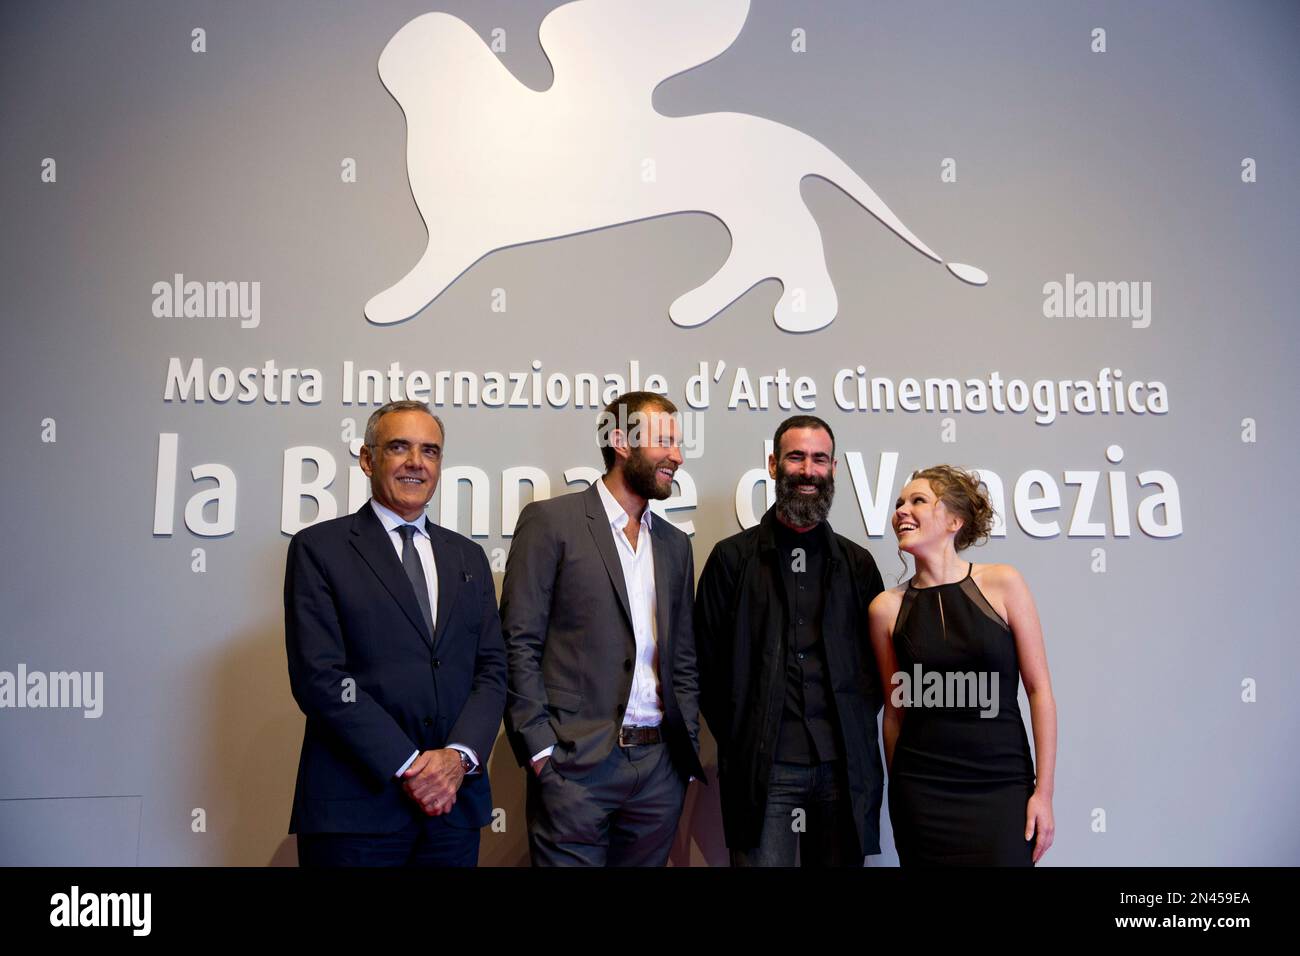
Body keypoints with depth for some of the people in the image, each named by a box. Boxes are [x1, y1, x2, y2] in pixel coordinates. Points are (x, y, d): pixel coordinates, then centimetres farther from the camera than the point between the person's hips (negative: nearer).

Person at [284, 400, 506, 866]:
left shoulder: (468, 557, 12)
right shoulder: (319, 548, -1)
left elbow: (492, 668, 7)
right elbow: (318, 676, -10)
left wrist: (459, 755, -10)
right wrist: (409, 766, -14)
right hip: (355, 808, -4)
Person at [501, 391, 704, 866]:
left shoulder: (675, 544, 15)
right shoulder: (549, 521, -3)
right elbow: (519, 644, -6)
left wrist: (688, 748, 10)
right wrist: (540, 748, -11)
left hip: (660, 766, 5)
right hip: (576, 761, -5)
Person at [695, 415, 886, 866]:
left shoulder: (858, 563, 11)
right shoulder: (733, 557, 3)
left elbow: (877, 661, 12)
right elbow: (709, 662, 3)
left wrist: (856, 736, 1)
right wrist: (740, 741, 0)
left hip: (845, 769, 3)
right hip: (763, 768, -2)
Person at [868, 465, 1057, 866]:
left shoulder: (1002, 584, -4)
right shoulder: (887, 607, 0)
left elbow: (1039, 690, -3)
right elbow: (895, 711, 8)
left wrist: (1043, 792, -4)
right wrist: (899, 794, 12)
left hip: (1003, 787, -1)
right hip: (922, 790, 1)